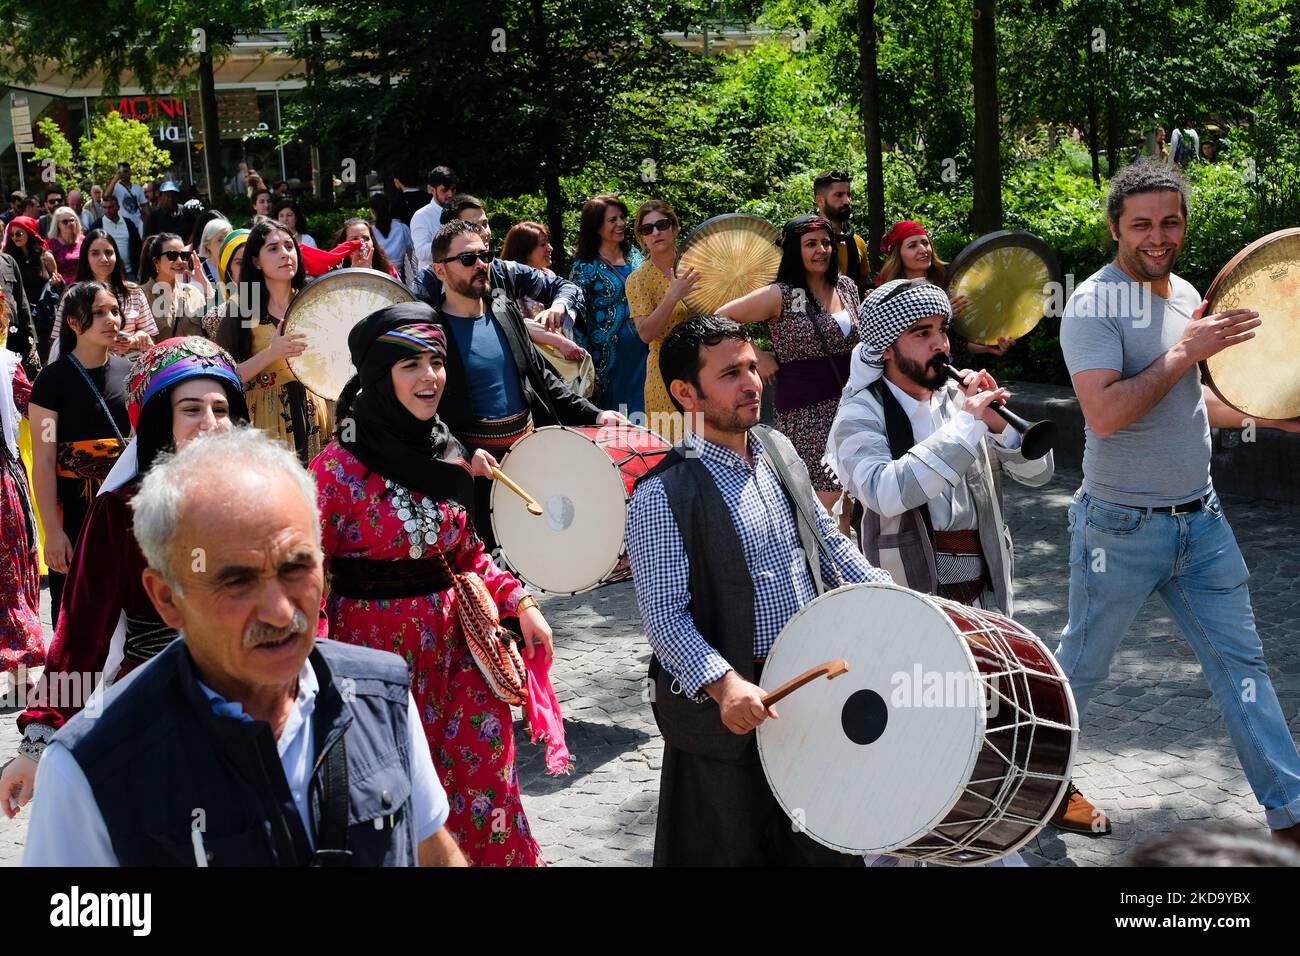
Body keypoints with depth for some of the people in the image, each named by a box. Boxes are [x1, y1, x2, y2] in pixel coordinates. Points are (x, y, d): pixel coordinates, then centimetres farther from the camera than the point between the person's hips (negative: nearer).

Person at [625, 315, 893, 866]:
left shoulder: (779, 451, 4)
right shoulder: (663, 496, -18)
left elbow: (825, 540, 16)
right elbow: (663, 613, -21)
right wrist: (723, 685, -33)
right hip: (725, 713, -6)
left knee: (826, 845, 19)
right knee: (730, 850, 9)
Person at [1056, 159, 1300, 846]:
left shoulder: (1187, 295, 9)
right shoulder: (1094, 305, -16)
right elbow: (1105, 414, -28)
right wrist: (1185, 352, -25)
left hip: (1201, 519, 7)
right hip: (1123, 527, -7)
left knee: (1241, 662, 8)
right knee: (1083, 663, 10)